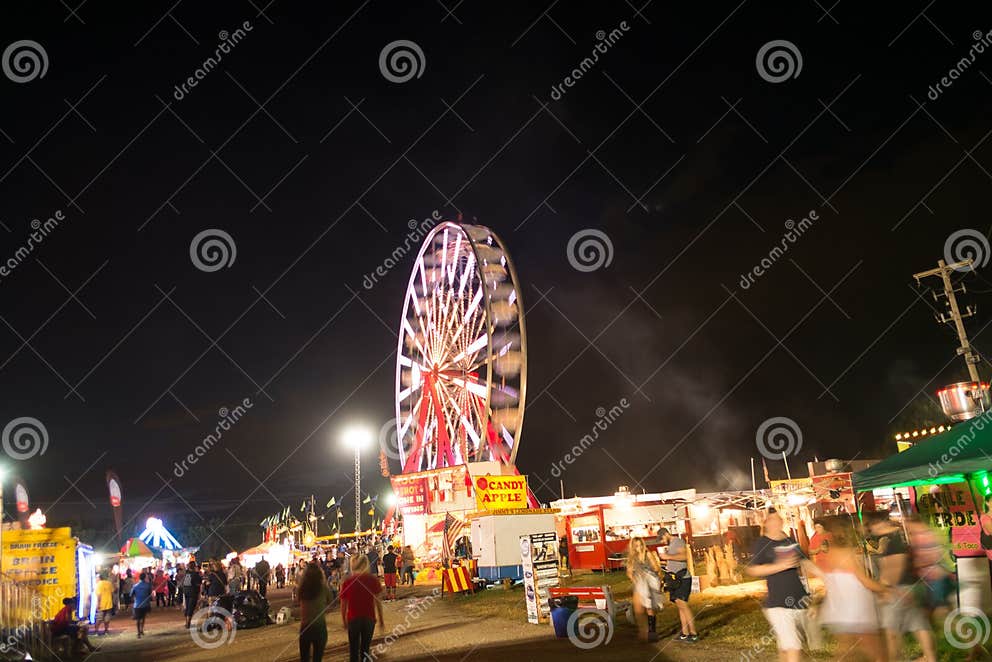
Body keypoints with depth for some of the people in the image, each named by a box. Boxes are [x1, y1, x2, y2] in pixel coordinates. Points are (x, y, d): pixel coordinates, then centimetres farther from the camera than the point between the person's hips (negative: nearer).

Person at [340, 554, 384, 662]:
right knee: (365, 648, 16)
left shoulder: (347, 582, -7)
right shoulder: (373, 579, -8)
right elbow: (377, 601, -4)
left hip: (353, 619, 0)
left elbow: (343, 604, -3)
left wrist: (344, 621, 10)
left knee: (353, 649, 15)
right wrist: (381, 618, 6)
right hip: (369, 618, 0)